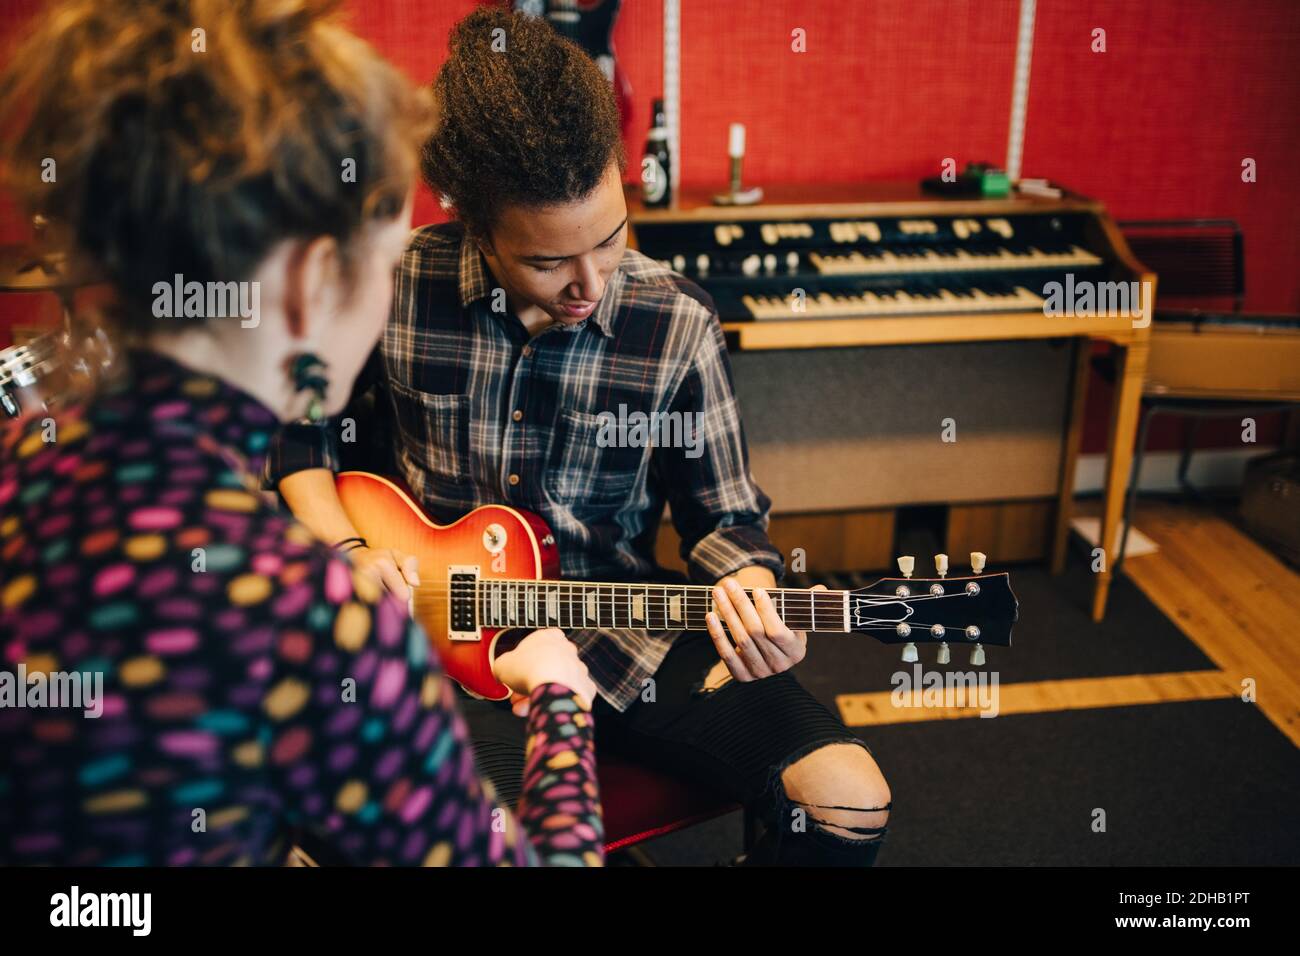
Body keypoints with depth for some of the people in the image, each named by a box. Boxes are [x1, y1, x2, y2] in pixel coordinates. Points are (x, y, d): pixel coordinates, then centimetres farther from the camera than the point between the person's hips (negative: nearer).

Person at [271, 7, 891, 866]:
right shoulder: (395, 288, -8)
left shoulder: (676, 324, -8)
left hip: (620, 632, 1)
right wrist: (348, 551, -5)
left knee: (852, 804, -14)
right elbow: (300, 431, 10)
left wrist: (747, 591, -19)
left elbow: (725, 514, 2)